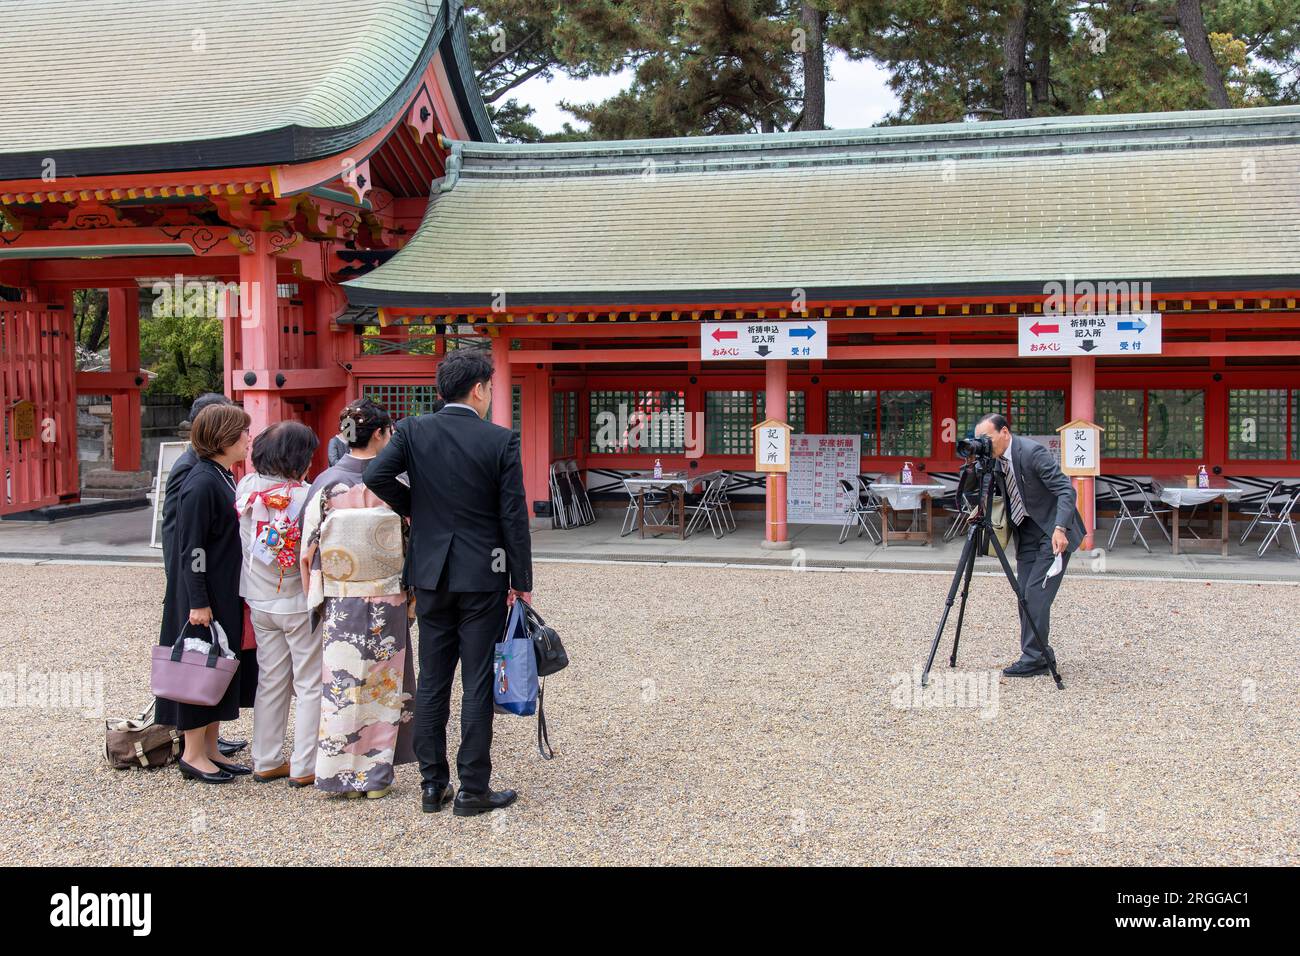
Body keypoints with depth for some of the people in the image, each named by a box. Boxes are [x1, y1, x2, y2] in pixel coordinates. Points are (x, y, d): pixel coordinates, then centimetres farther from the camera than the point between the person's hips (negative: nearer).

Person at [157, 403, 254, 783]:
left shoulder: (223, 477, 11)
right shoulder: (201, 484, -18)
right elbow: (191, 548, -19)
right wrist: (198, 602, -20)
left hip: (228, 595, 10)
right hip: (206, 598, -10)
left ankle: (210, 749, 23)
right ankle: (193, 754, 11)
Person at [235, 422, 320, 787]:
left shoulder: (246, 487, -4)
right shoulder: (306, 496, -20)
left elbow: (243, 539, 7)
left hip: (260, 602, 6)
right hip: (300, 602, -6)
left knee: (270, 680, 16)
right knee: (310, 684, 6)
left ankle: (266, 761, 23)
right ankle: (305, 766, 9)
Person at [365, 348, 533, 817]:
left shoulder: (414, 430, -2)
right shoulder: (501, 440, -9)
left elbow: (376, 476, -14)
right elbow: (513, 517, -9)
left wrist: (414, 508, 5)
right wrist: (521, 580, -1)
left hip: (431, 572, 3)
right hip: (483, 576, -3)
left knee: (431, 683, 12)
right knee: (478, 685, 3)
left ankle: (432, 784, 17)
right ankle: (473, 790, 9)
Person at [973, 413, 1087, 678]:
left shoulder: (1032, 452, -22)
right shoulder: (994, 459, 1)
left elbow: (1066, 490, -25)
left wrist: (1060, 528, -36)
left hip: (1053, 530, -8)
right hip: (1026, 530, 8)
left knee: (1036, 593, -13)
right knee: (1025, 595, 5)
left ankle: (1034, 658, -8)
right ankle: (1041, 655, 14)